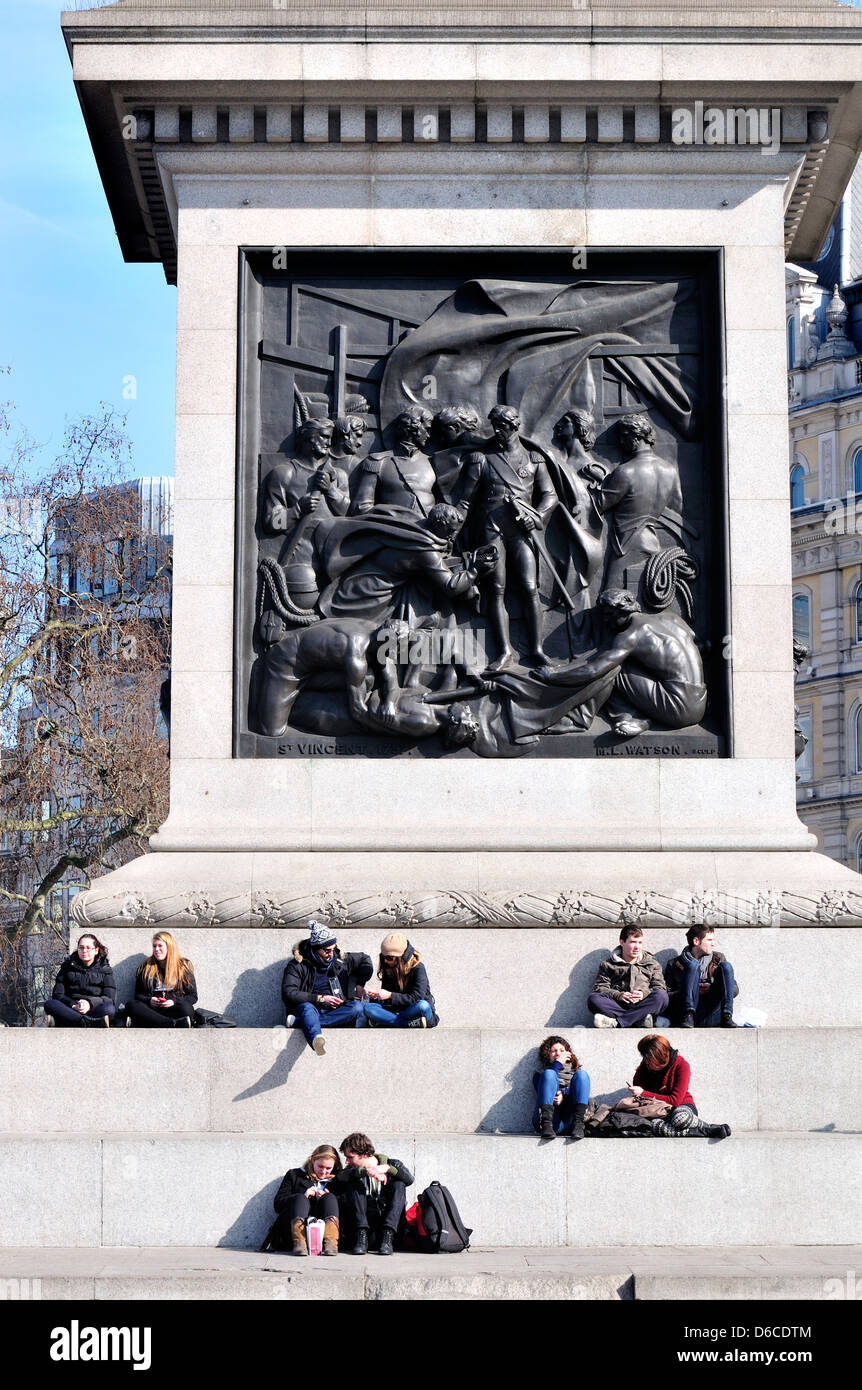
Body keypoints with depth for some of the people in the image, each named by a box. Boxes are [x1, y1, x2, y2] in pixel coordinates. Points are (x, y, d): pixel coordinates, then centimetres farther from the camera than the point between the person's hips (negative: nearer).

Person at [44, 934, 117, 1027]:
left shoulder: (105, 969, 12)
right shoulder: (68, 966, 16)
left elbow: (110, 998, 1)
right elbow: (57, 994, 7)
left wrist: (90, 1003, -19)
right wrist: (73, 1005, -14)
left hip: (93, 1011, -1)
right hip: (70, 1010, 1)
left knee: (109, 1008, -34)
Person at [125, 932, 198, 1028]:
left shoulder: (184, 966, 12)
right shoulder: (145, 967, 19)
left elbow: (193, 996, 9)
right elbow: (138, 995, 20)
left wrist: (174, 1002, -9)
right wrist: (149, 1000, -4)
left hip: (173, 1009, -2)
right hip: (151, 1009, 2)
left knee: (186, 1008, -36)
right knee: (131, 1006, -32)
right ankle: (175, 1024, -47)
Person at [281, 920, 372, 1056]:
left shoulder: (340, 960, 14)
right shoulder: (297, 965, 1)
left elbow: (365, 959, 29)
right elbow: (288, 994, -10)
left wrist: (359, 984, 18)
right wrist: (320, 998, -14)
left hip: (335, 1013, 3)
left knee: (357, 1007, -28)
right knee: (307, 1007, -38)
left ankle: (299, 1022, -36)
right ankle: (317, 1040, -73)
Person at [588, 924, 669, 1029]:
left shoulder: (652, 963, 23)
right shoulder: (609, 964, 20)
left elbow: (660, 988, 12)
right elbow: (600, 988, 9)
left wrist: (644, 994, -10)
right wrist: (618, 995, -11)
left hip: (642, 1006, 1)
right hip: (617, 1004, -1)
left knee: (661, 996, -31)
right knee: (593, 999, -29)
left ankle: (616, 1022, -40)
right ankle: (640, 1018, -39)